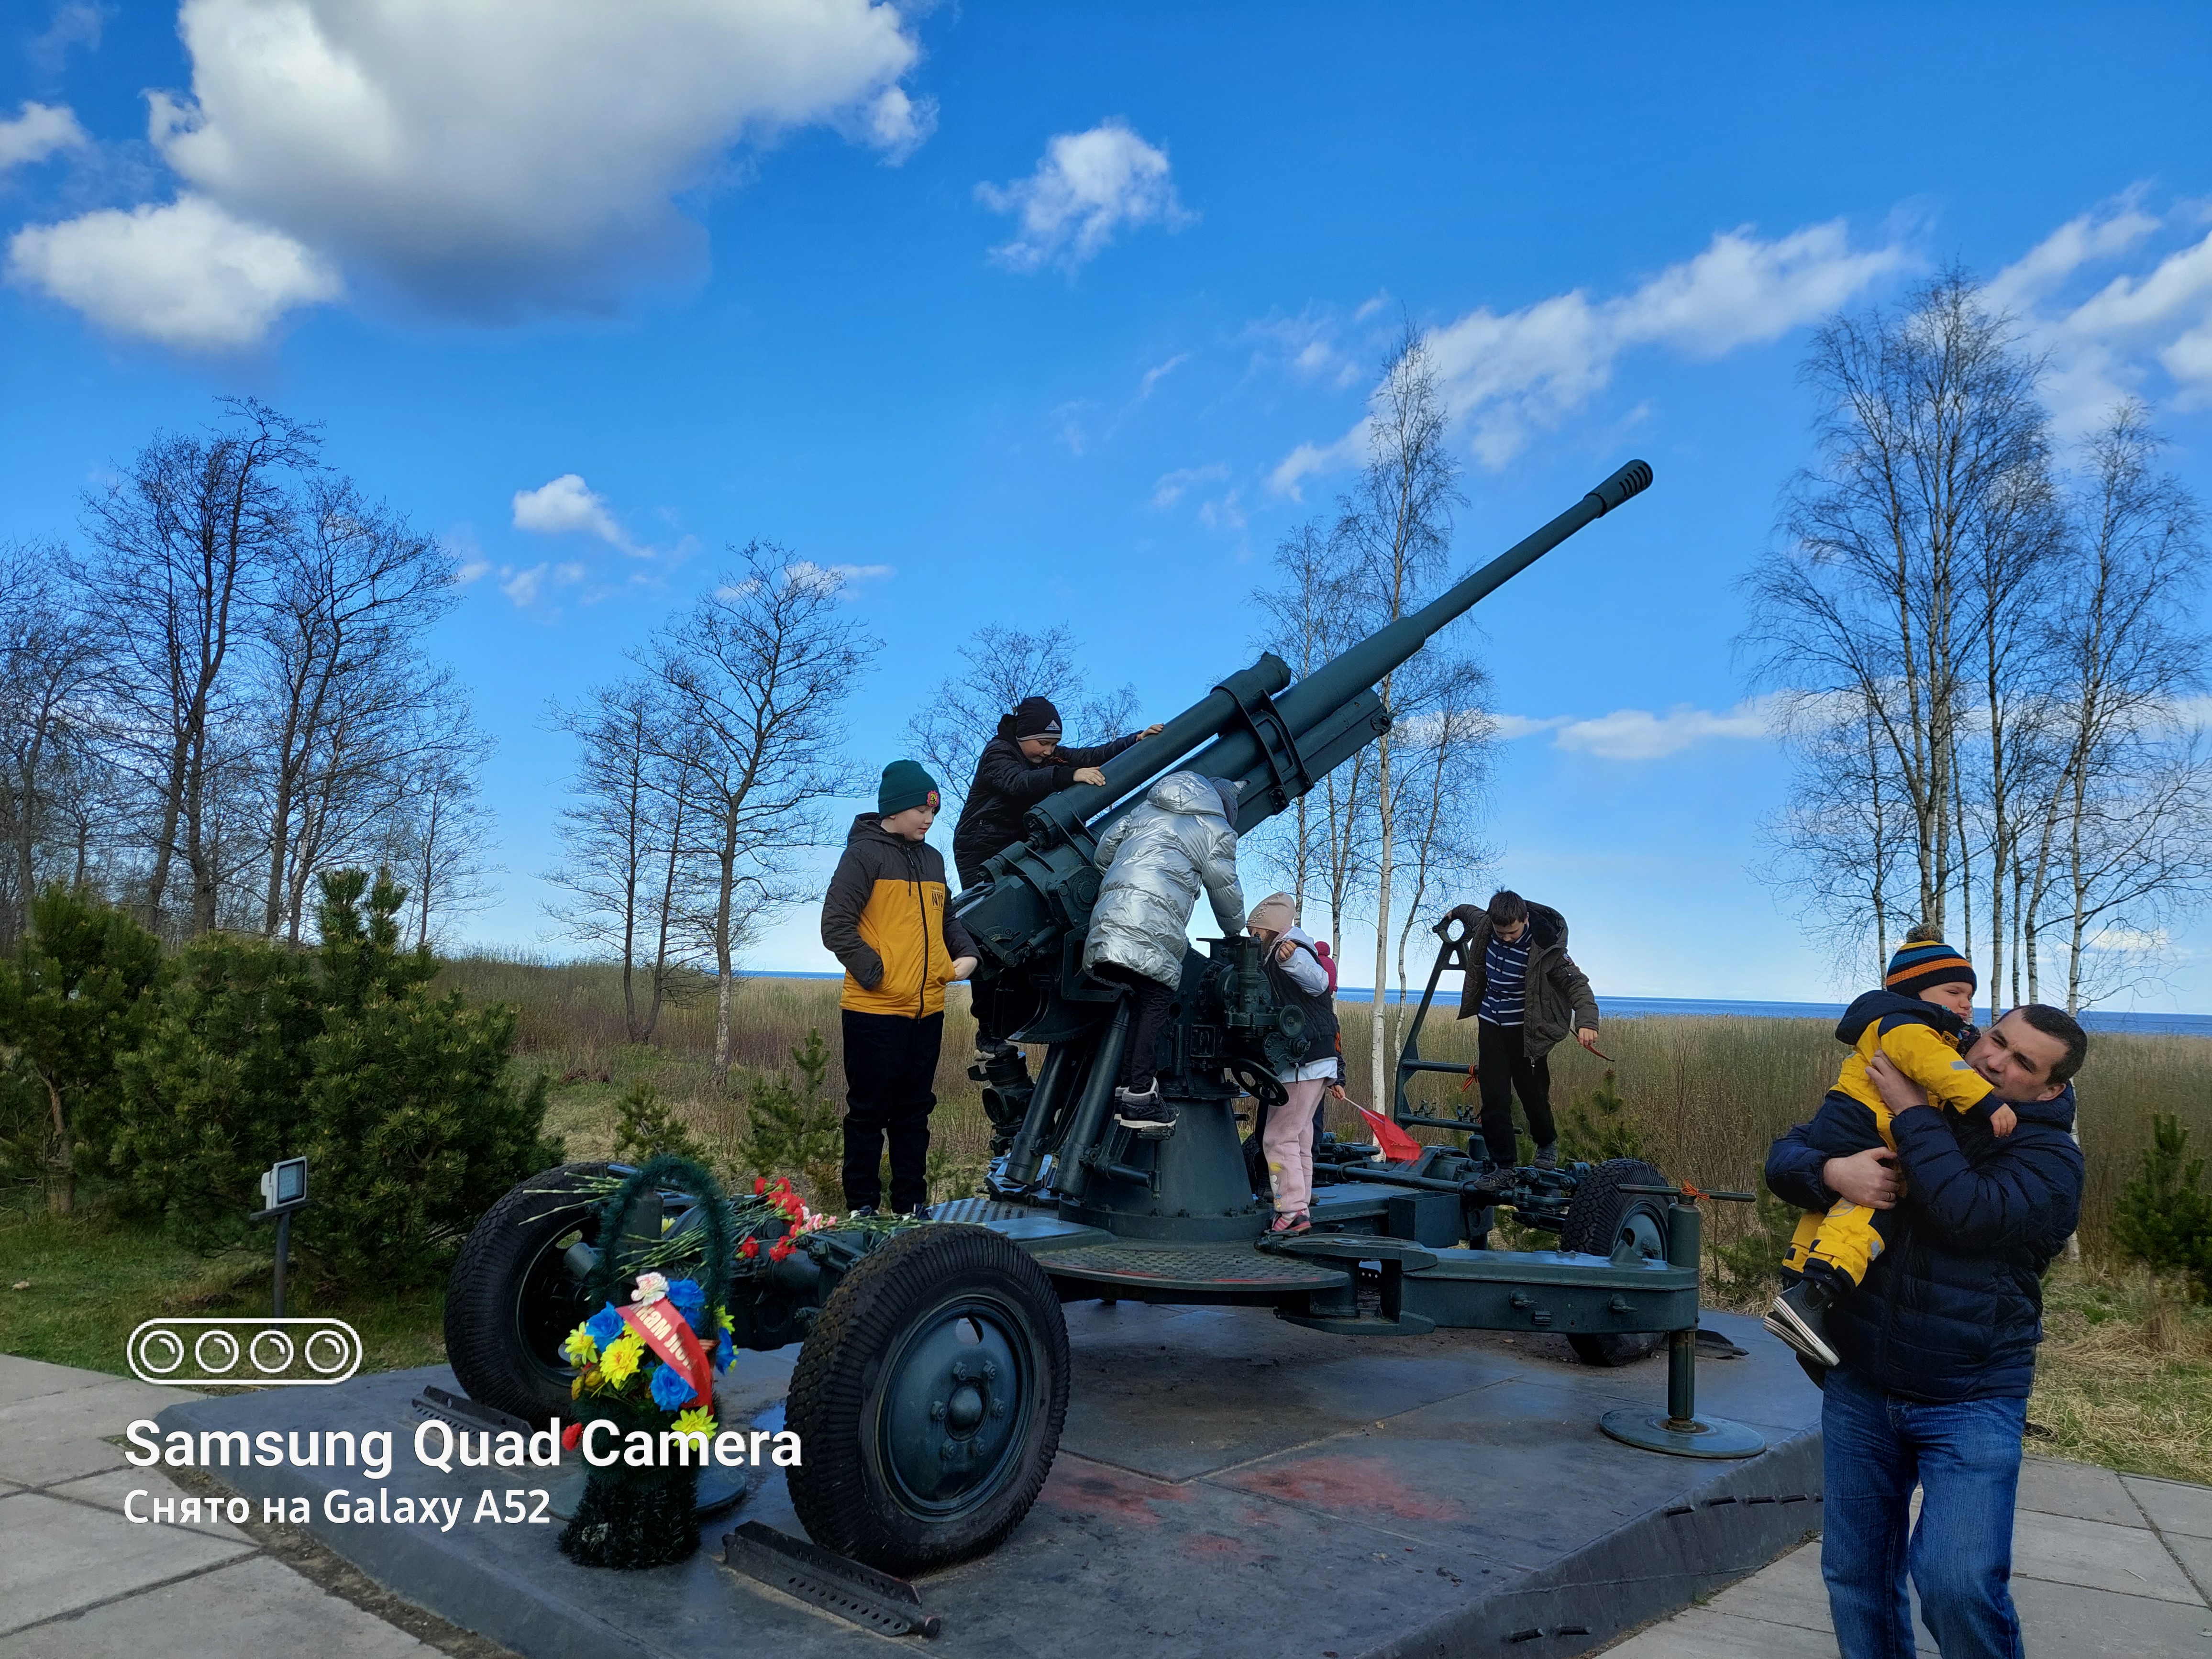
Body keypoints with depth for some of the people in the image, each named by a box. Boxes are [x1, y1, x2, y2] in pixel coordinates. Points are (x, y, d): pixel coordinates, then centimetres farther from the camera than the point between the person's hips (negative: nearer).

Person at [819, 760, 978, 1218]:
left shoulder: (932, 859, 14)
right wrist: (875, 973, -17)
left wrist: (965, 952, 6)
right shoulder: (865, 854, -7)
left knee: (914, 1112, 14)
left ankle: (912, 1204, 23)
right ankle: (862, 1207, 13)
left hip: (927, 1009, 7)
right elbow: (836, 925, -12)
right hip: (875, 1009, -7)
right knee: (869, 1112, 3)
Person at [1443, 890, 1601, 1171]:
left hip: (1525, 1029, -3)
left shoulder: (1544, 946, -22)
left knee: (1533, 1093, 6)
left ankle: (1547, 1143, 36)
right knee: (1494, 1099, -3)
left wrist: (1586, 1021, -43)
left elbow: (1576, 983, -26)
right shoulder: (1485, 924, -8)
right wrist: (1455, 913, 39)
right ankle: (1503, 1164, 5)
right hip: (1490, 1024, 4)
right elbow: (1471, 913, 17)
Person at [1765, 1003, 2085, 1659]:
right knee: (1856, 1576, 12)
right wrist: (1833, 1171, -20)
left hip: (1971, 1402, -4)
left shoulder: (2050, 1157, -8)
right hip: (1859, 1390, 4)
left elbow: (1971, 1214, -26)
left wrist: (1913, 1112, -19)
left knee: (1958, 1584, -17)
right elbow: (1786, 1155, 3)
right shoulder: (1885, 1107, 4)